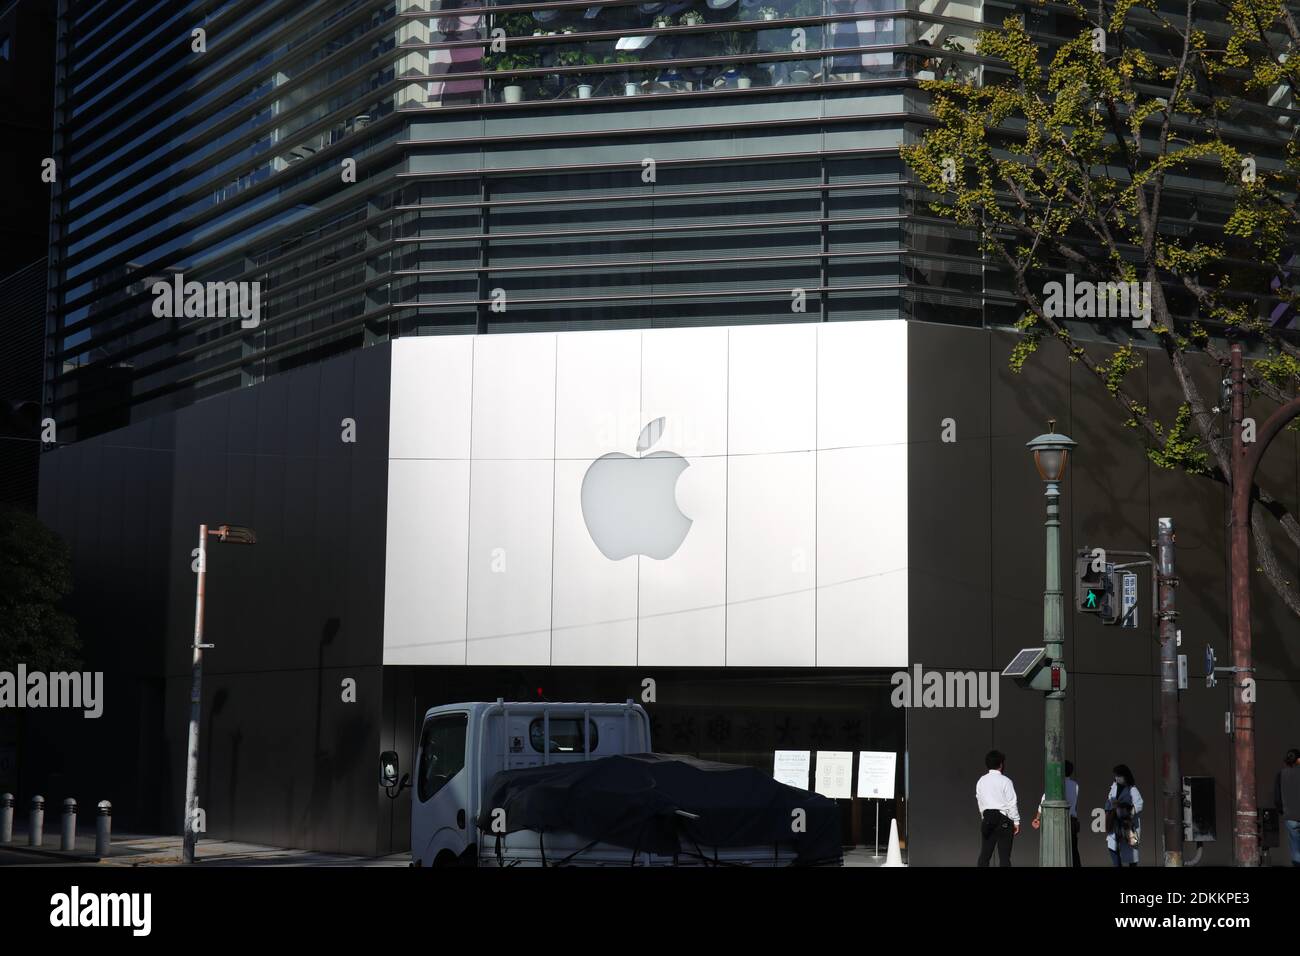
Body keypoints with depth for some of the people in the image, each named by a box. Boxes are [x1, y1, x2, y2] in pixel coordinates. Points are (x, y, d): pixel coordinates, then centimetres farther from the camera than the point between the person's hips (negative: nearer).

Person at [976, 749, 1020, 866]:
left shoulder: (981, 781, 8)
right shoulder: (1005, 781, -8)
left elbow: (979, 801, 12)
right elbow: (1012, 803, -8)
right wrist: (1016, 822, -2)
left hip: (987, 817, 5)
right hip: (1003, 818, -5)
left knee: (985, 853, 7)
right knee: (1004, 855, -3)